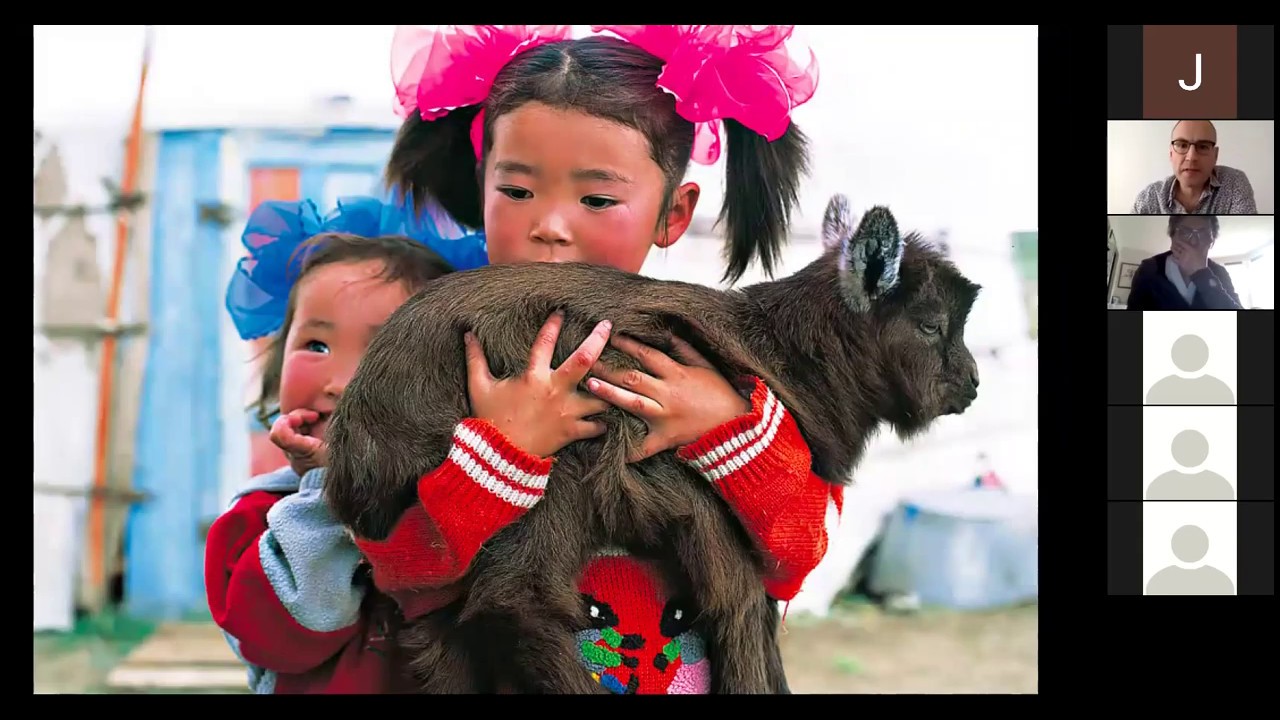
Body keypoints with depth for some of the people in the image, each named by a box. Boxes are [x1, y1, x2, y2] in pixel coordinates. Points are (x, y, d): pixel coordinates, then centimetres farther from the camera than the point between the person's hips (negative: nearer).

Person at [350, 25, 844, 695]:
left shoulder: (709, 364, 5)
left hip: (686, 671, 2)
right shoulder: (442, 364, -1)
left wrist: (731, 426, -12)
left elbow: (795, 553, 0)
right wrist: (501, 444, -20)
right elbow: (402, 570, -10)